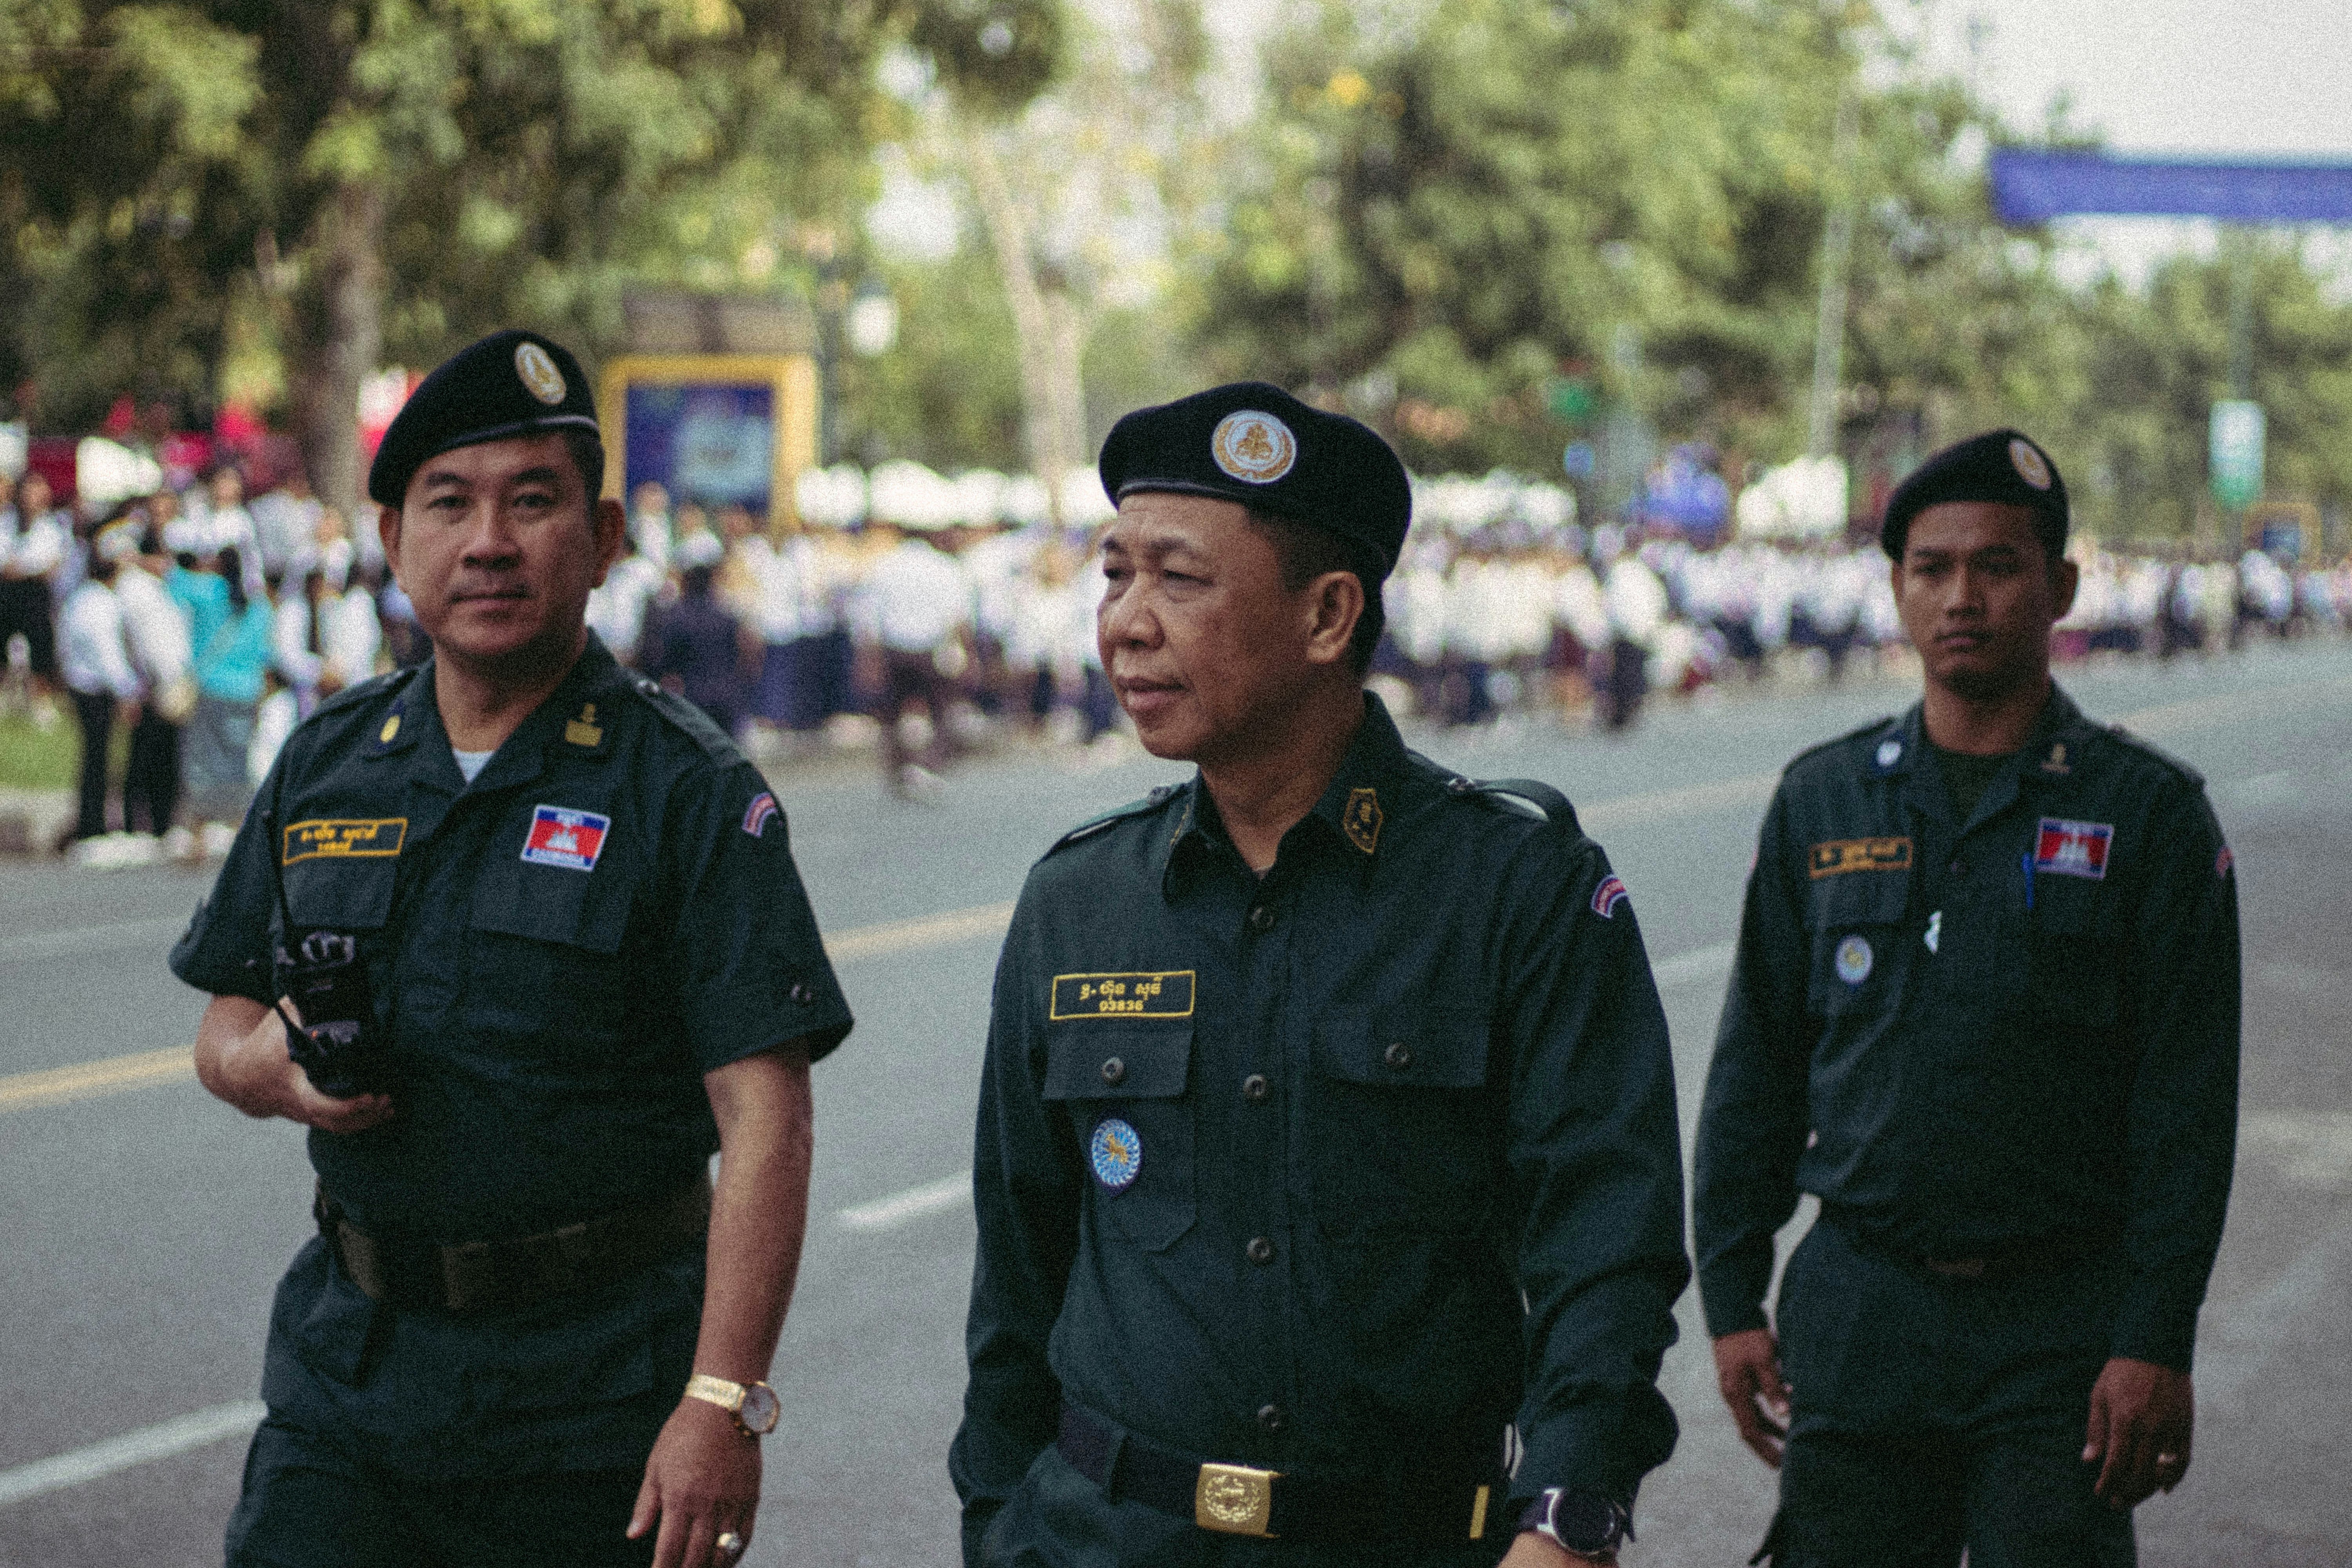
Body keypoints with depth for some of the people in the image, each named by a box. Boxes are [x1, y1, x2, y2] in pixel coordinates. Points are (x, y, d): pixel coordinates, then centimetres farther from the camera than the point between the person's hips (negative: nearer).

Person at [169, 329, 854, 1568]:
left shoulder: (689, 792, -8)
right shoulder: (326, 764, 7)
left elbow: (762, 1120, -14)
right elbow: (226, 1028, 17)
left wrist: (723, 1403, -22)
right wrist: (274, 1068, -8)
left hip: (597, 1394, -4)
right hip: (347, 1370, 4)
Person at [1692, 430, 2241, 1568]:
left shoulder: (2148, 813, -1)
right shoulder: (1822, 801, 7)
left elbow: (2188, 1105, -4)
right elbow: (1755, 1067, 11)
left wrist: (2157, 1345, -11)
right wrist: (1732, 1300, 6)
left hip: (2064, 1329, -2)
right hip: (1856, 1314, 3)